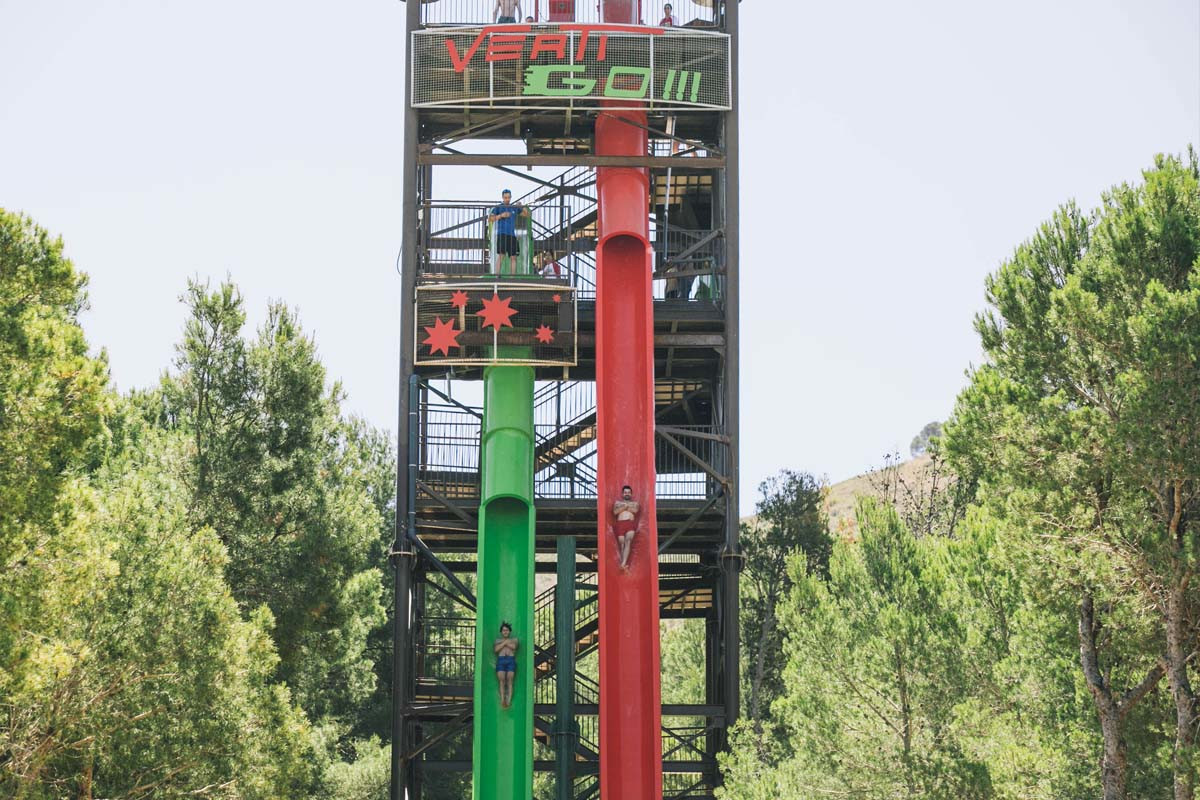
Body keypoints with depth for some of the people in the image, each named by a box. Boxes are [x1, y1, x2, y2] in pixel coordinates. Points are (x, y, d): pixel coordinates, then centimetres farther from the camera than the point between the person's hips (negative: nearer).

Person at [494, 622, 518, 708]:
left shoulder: (514, 640, 17)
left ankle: (509, 701, -22)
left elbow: (514, 647, -6)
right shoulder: (497, 641, 20)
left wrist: (503, 643, 1)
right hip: (500, 661, 1)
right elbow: (496, 649, -1)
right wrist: (505, 643, -2)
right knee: (502, 681, -15)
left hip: (511, 661, -1)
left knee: (509, 681, -13)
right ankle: (502, 701, -24)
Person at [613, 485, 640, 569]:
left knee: (628, 541, -24)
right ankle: (623, 563, -13)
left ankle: (624, 563, -36)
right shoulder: (618, 502, 26)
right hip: (620, 523, 2)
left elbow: (635, 510, 3)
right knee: (622, 542, -12)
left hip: (631, 523, -2)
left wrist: (624, 507, 10)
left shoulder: (635, 503, 26)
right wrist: (625, 506, 4)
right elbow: (615, 512, 7)